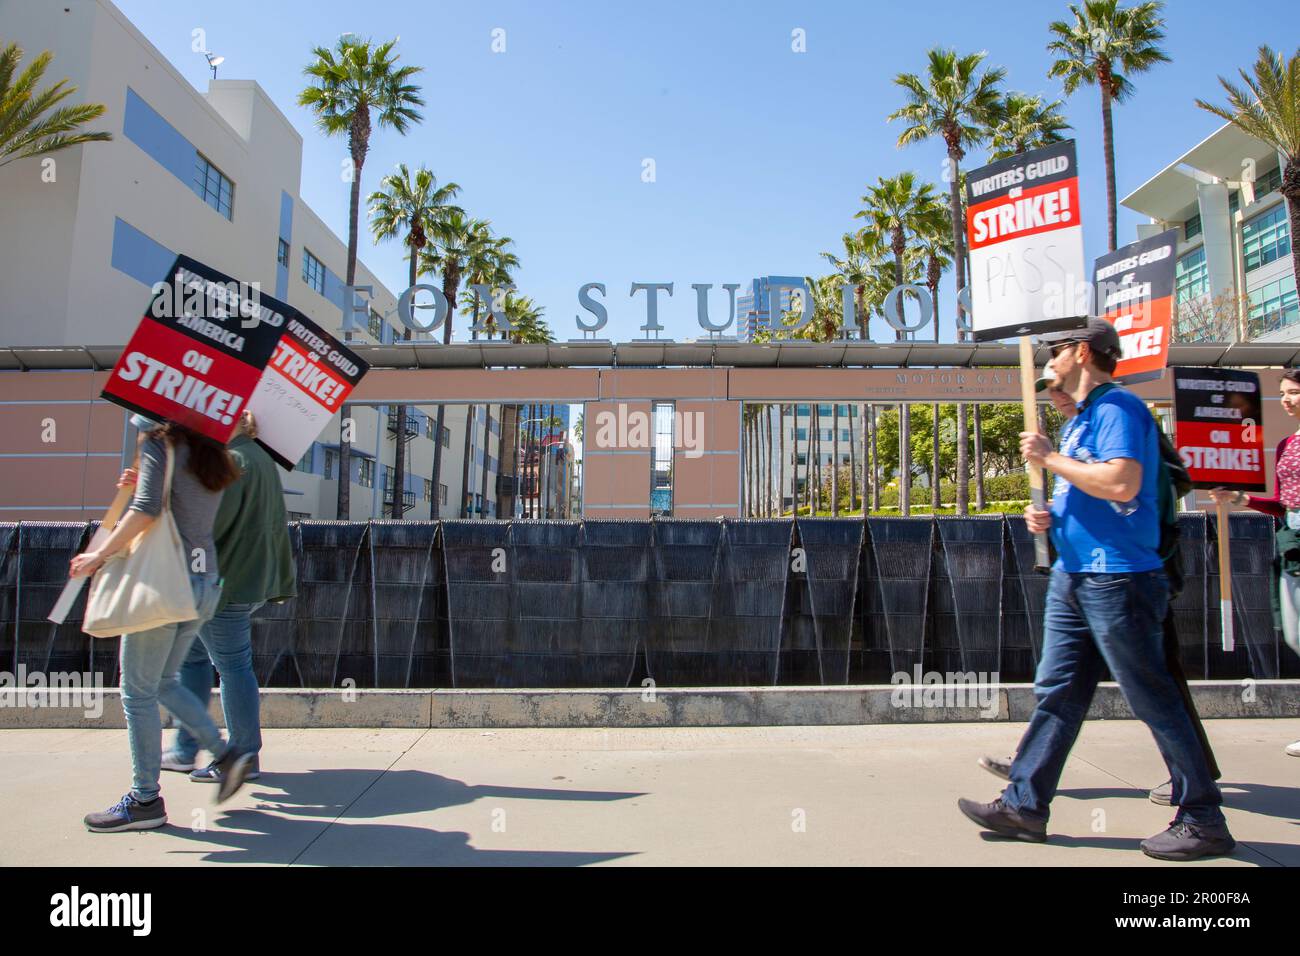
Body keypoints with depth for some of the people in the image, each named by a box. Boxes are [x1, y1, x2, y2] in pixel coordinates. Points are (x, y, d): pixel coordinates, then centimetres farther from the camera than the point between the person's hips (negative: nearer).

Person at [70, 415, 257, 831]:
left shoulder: (158, 443, -6)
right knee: (164, 682, 20)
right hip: (205, 581, 8)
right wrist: (144, 482, 11)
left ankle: (146, 800, 10)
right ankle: (226, 754, 14)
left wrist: (100, 554, -9)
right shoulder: (210, 454, 16)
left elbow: (146, 511, -17)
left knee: (138, 691, 3)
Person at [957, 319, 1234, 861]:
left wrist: (1050, 459, -16)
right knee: (1056, 694, 10)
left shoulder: (1118, 407, -11)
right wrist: (1051, 516, 7)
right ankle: (1025, 805, 16)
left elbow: (1121, 484, -26)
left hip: (1116, 578, -10)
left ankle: (1203, 821, 17)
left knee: (1154, 702, 1)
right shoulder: (1083, 418, 19)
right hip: (1074, 576, 10)